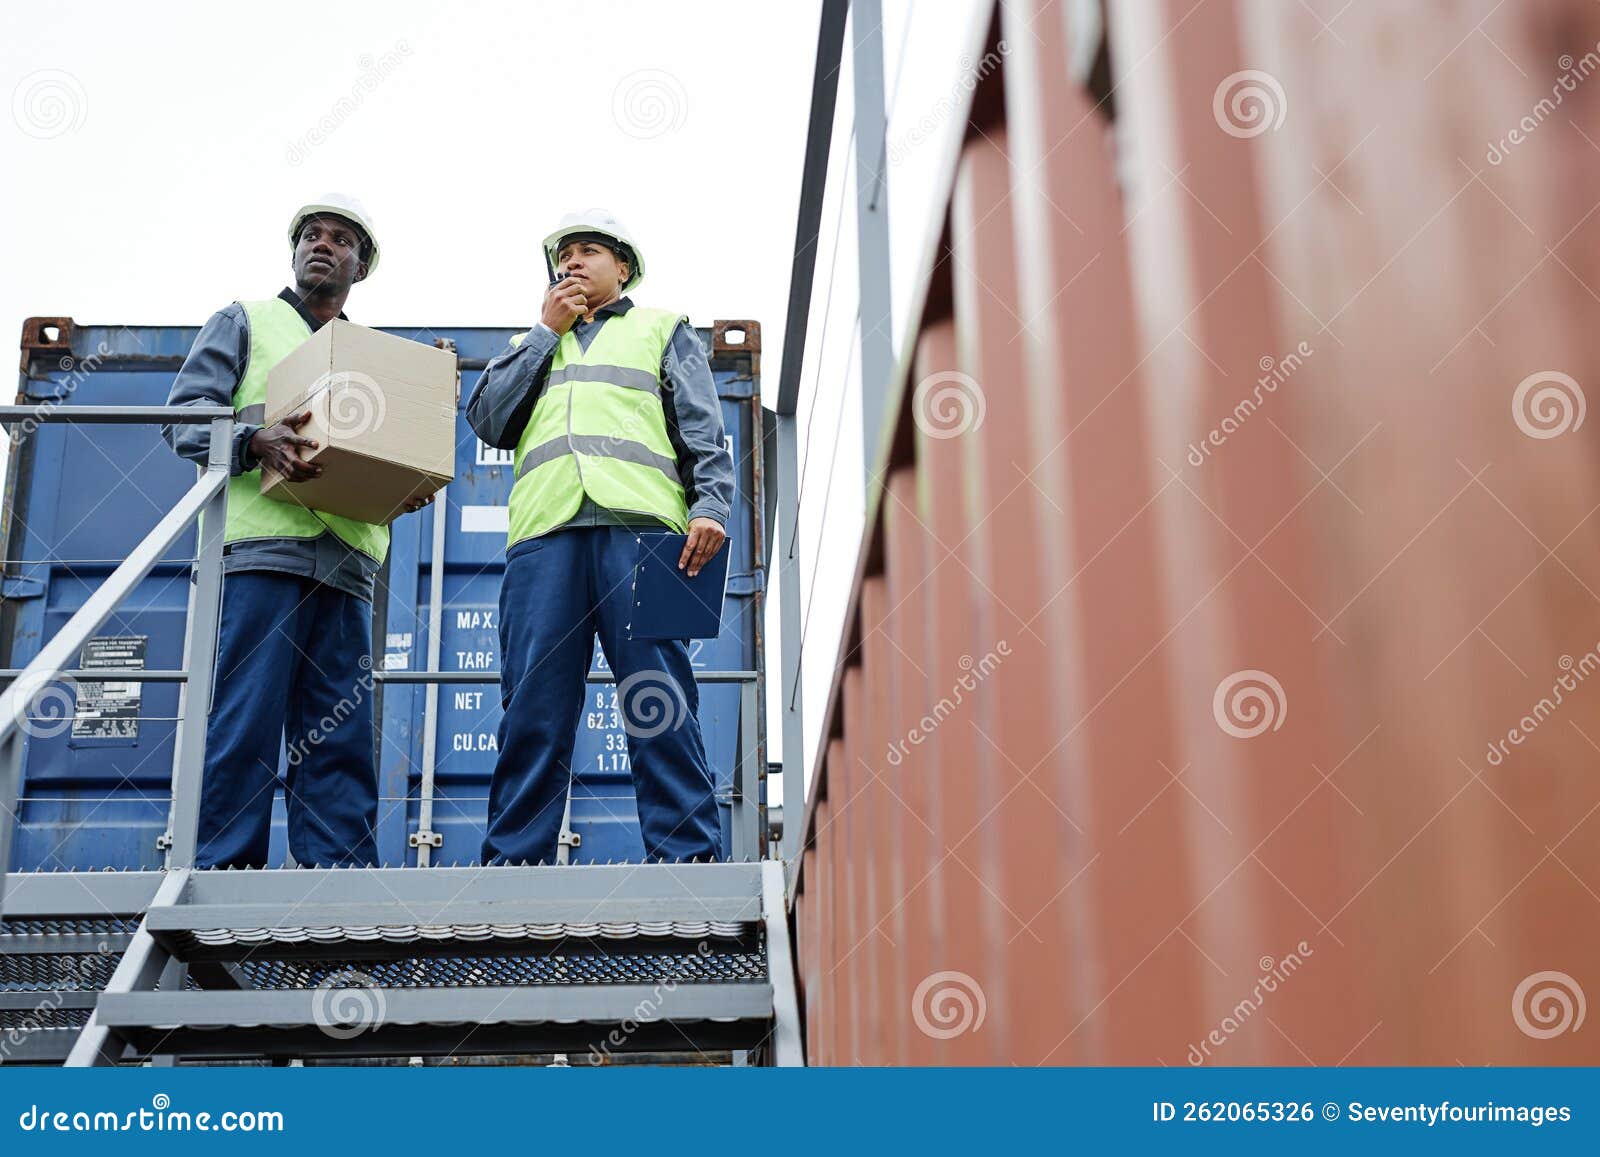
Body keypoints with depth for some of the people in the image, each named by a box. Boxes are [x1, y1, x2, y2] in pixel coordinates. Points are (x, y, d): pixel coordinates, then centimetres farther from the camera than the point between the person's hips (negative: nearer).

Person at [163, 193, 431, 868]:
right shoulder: (245, 323, 18)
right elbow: (186, 414, 5)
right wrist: (255, 440, -16)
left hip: (345, 558, 4)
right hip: (259, 545, -4)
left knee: (341, 734, -2)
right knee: (244, 720, -12)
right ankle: (224, 871, -10)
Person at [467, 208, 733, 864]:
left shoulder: (663, 330, 27)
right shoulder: (531, 346, 35)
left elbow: (703, 430, 13)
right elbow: (487, 421, 16)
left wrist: (710, 507, -5)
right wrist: (548, 331, 17)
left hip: (640, 525, -2)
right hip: (544, 533, 2)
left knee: (660, 705, -10)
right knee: (532, 707, -6)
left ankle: (687, 857, -13)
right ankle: (512, 862, -6)